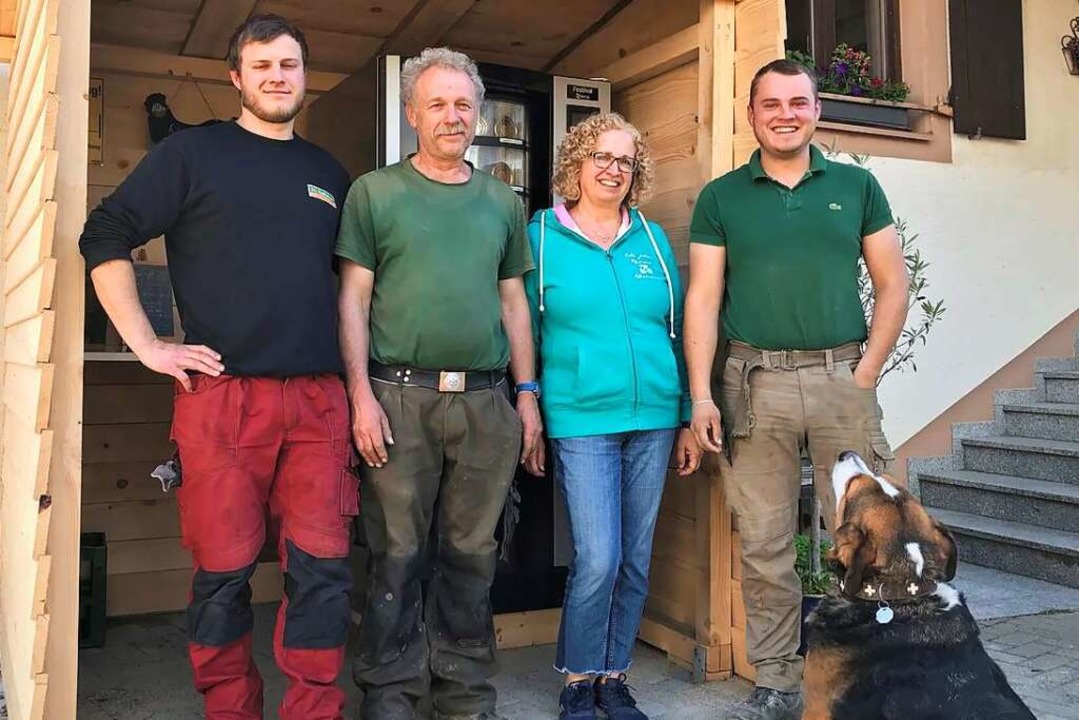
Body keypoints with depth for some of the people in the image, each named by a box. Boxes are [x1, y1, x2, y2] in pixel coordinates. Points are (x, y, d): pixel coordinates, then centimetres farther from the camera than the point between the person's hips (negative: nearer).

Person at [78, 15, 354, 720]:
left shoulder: (330, 173, 18)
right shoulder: (193, 151, 6)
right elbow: (105, 237, 2)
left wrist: (355, 379, 15)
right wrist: (148, 345, -5)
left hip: (318, 400, 3)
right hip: (222, 396, -3)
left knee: (323, 568, 0)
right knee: (224, 572, 3)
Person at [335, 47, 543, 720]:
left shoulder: (502, 201, 15)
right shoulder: (375, 192, 5)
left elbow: (514, 301, 16)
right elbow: (354, 299, 1)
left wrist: (528, 394, 10)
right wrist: (362, 394, -8)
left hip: (485, 399, 3)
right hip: (400, 396, -3)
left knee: (473, 552, 9)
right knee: (398, 552, 3)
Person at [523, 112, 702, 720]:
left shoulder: (653, 239, 11)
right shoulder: (541, 237, 1)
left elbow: (677, 330, 13)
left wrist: (687, 418, 10)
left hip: (653, 419, 4)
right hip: (581, 421, -4)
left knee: (637, 560, 9)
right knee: (598, 560, -9)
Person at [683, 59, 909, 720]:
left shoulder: (856, 186, 10)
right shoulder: (721, 197, 8)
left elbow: (893, 284, 9)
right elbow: (703, 300, 3)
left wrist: (867, 371, -2)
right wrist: (701, 395, -5)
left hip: (843, 376, 1)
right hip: (755, 384, 0)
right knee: (764, 546, 4)